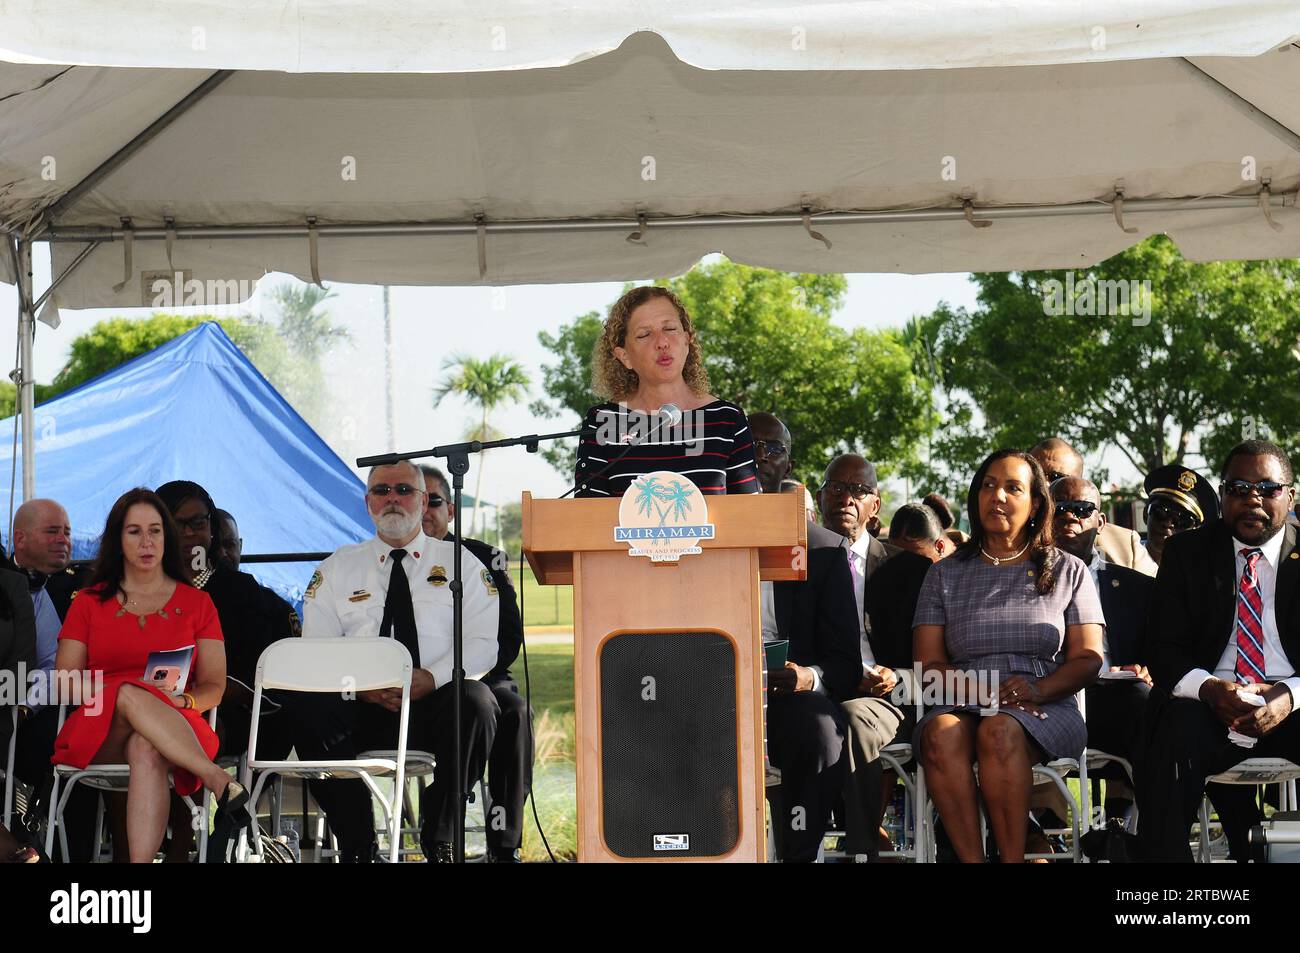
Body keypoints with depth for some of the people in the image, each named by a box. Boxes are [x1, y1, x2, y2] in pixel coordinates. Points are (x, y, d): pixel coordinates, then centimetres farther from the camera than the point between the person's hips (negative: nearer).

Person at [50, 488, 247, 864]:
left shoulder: (196, 603, 16)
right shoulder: (89, 602, 18)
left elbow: (213, 687, 11)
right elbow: (65, 684, 9)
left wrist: (182, 700, -13)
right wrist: (118, 693, -11)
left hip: (176, 728, 0)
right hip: (98, 731, 0)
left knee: (148, 750, -39)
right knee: (130, 696, -37)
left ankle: (141, 862, -55)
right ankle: (220, 782, -50)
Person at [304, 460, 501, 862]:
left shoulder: (460, 563, 14)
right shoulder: (337, 568, 17)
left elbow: (482, 644, 2)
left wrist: (432, 678, -18)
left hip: (436, 702, -1)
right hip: (363, 710, 1)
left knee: (475, 698, -35)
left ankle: (439, 840, -25)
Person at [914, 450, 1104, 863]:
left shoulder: (1068, 572, 15)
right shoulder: (946, 574, 17)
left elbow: (1088, 658, 7)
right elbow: (929, 663, 9)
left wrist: (1037, 689, -14)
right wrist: (979, 691, -11)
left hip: (1047, 711, -1)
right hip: (964, 704, 1)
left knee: (1000, 731, -37)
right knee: (941, 734, -35)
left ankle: (1012, 859, -35)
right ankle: (971, 859, -39)